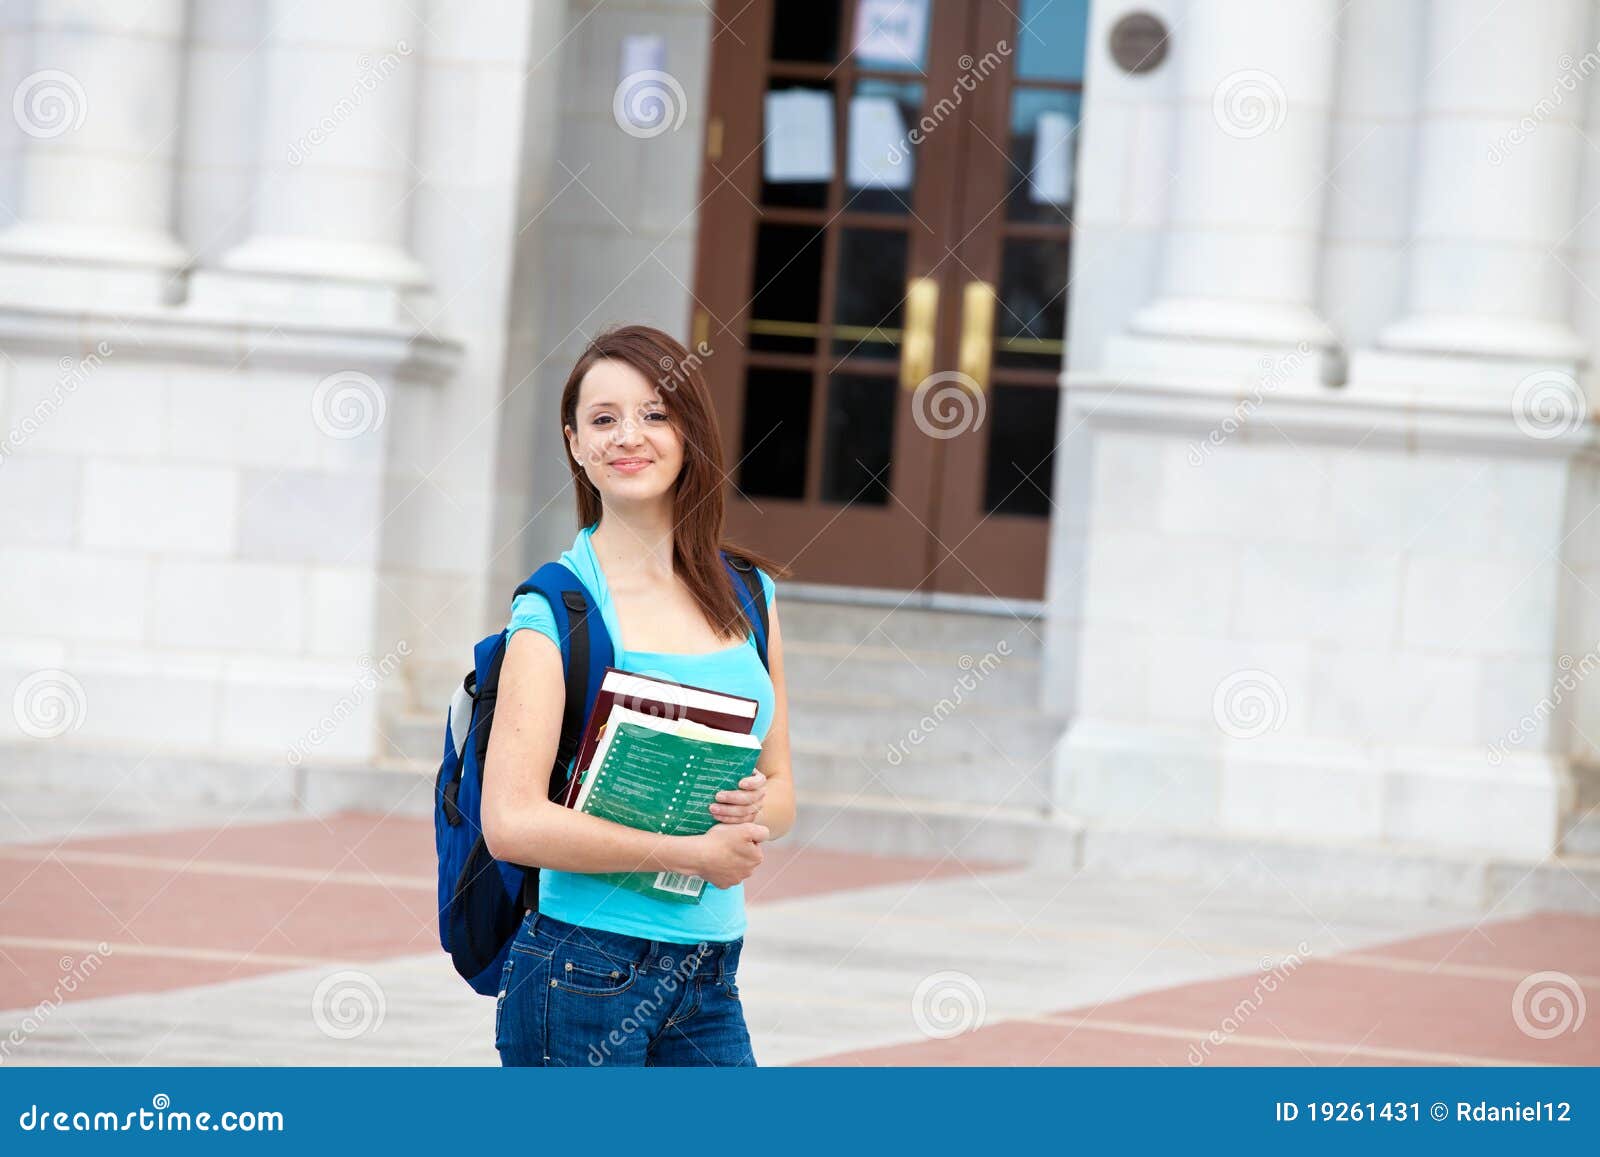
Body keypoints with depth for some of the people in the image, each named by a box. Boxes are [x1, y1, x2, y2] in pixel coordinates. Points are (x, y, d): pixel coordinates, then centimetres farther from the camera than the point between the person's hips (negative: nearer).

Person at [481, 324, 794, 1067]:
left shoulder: (747, 595, 10)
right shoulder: (558, 608, -7)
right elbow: (512, 823, -15)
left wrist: (756, 806, -6)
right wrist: (694, 852, -12)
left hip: (709, 984, 5)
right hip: (583, 972, -5)